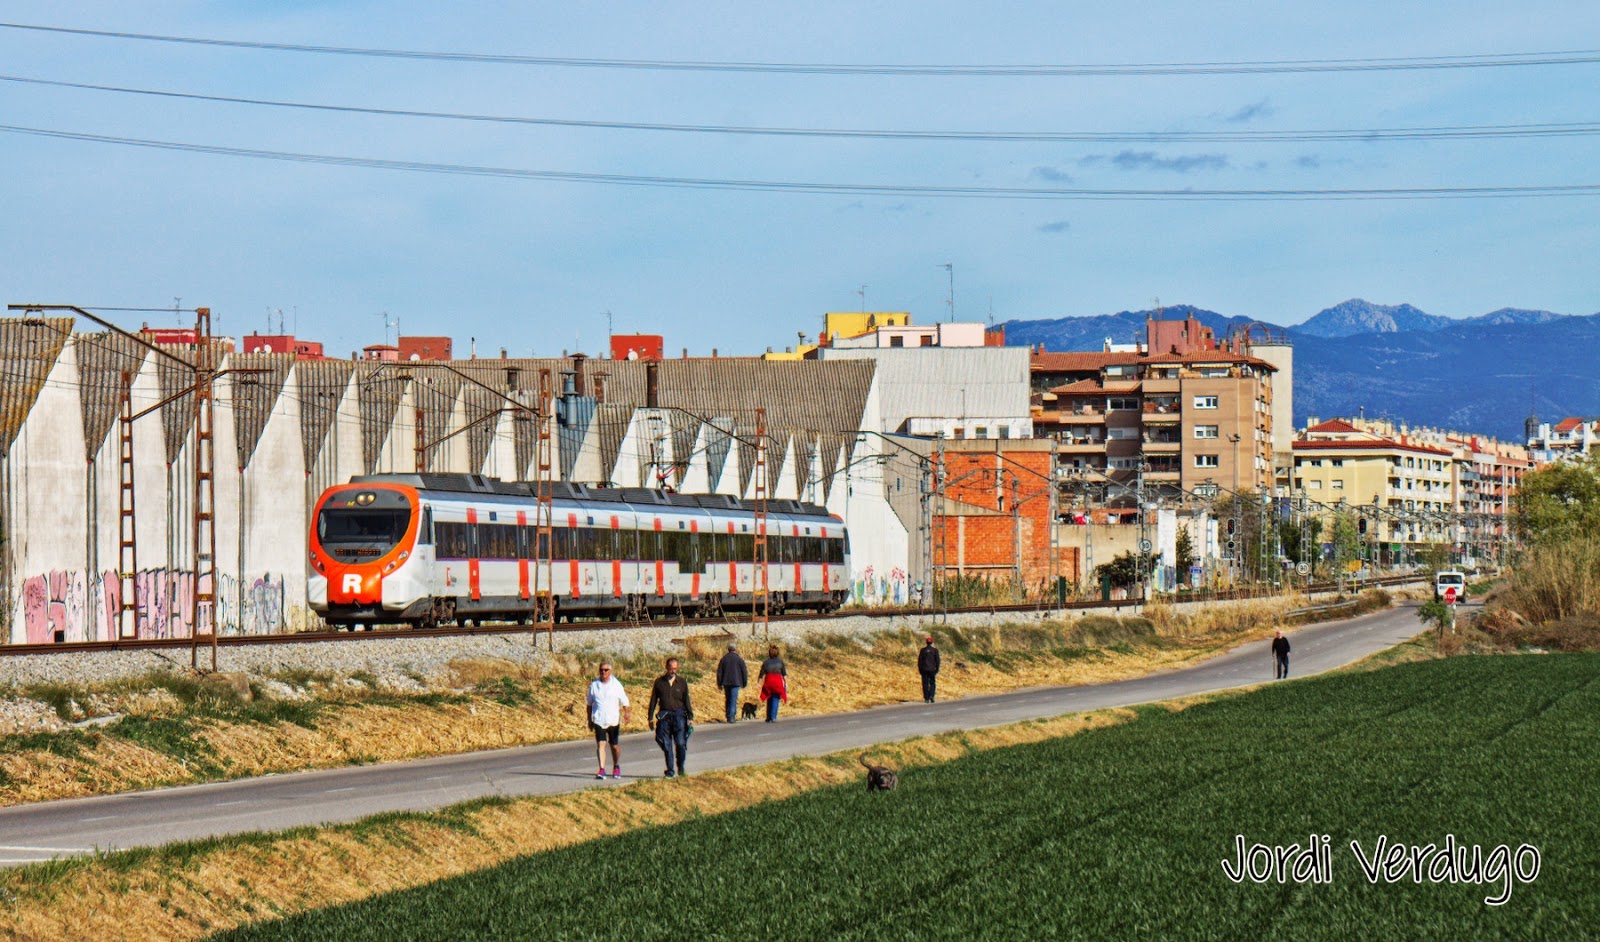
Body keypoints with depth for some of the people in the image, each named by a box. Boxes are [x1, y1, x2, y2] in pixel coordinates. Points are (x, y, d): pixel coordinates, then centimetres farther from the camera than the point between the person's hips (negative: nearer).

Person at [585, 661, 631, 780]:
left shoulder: (616, 684, 1)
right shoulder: (594, 685, 4)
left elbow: (624, 701, 4)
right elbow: (589, 703, 14)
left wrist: (627, 713, -12)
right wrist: (589, 719, 15)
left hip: (613, 720, 0)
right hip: (599, 720, 0)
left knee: (614, 745, 9)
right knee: (601, 744, -13)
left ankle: (616, 767, 31)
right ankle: (602, 770, -16)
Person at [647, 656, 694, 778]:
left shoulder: (682, 682, 7)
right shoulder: (659, 682, 7)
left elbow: (686, 700, 10)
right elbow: (653, 700, 10)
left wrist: (690, 717, 4)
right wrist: (650, 718, 7)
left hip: (679, 714, -1)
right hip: (664, 716, 1)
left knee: (681, 743, -9)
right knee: (666, 745, 1)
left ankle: (681, 768, 9)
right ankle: (670, 771, 8)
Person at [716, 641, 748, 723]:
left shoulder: (724, 659, 6)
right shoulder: (739, 659, -4)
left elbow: (719, 672, 7)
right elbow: (744, 672, -1)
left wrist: (719, 683, 12)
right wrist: (744, 683, 9)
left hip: (726, 682, 4)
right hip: (735, 682, -4)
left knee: (728, 700, 14)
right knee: (733, 700, -4)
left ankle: (728, 717, 16)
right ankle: (731, 717, -13)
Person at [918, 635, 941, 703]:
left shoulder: (923, 650, 2)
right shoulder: (935, 650, -3)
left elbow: (919, 660, 3)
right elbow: (937, 660, -3)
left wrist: (920, 670, 10)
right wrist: (937, 670, 3)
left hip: (924, 669, 1)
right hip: (932, 669, -1)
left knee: (925, 684, 4)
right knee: (932, 683, 9)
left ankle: (926, 698, 1)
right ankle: (931, 696, -7)